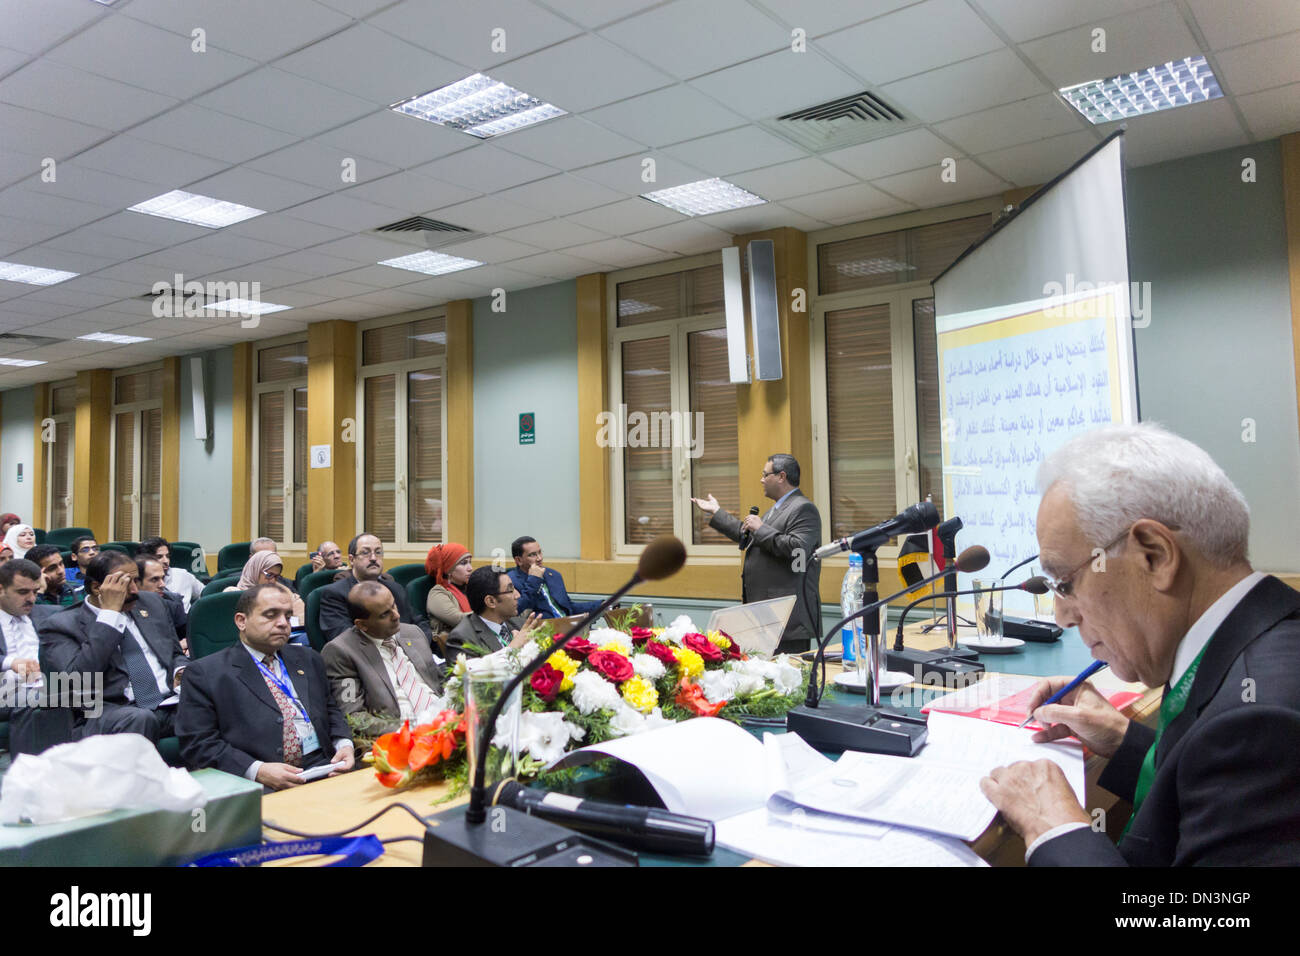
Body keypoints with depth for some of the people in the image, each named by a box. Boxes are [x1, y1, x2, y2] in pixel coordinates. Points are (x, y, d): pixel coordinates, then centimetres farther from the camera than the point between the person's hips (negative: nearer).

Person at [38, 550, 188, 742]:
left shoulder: (151, 603, 20)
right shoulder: (61, 625, 4)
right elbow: (79, 680, -13)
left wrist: (182, 673, 4)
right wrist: (110, 612, -11)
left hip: (172, 703, 4)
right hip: (112, 711, -3)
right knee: (138, 719, -39)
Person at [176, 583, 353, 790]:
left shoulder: (308, 659, 22)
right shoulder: (205, 673, 5)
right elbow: (197, 743, -2)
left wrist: (344, 744, 4)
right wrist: (256, 771, -16)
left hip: (323, 768, 4)